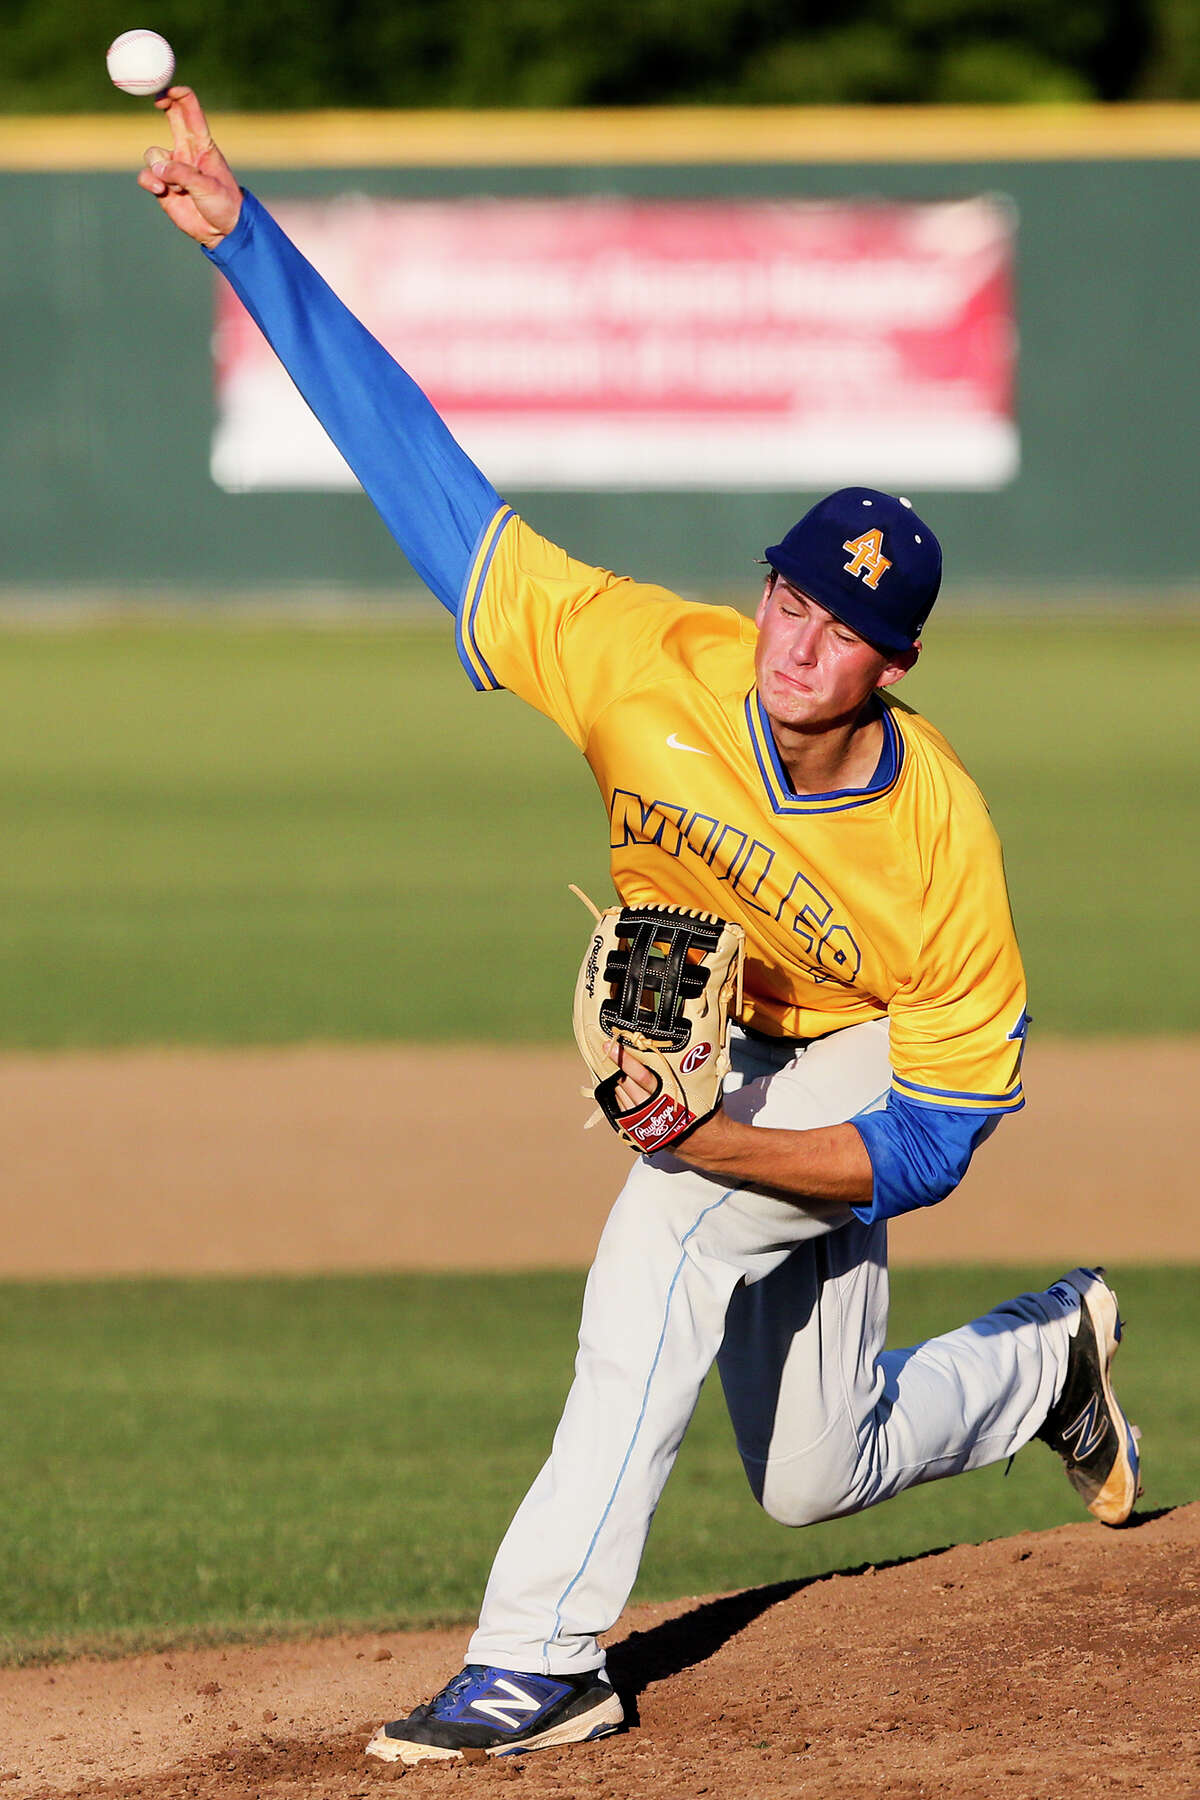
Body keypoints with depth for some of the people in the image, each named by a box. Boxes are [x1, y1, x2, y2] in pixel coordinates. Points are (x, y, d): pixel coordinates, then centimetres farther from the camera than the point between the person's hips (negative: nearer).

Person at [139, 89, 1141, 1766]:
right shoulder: (650, 668, -29)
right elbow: (416, 462, -30)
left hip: (857, 1078, -5)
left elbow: (932, 1141, -28)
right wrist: (242, 237, -37)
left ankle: (544, 1653, -33)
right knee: (818, 1475, 16)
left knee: (665, 1236, -35)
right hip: (711, 1062, 5)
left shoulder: (944, 839, -34)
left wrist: (718, 1145, -42)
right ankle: (1051, 1351, 47)